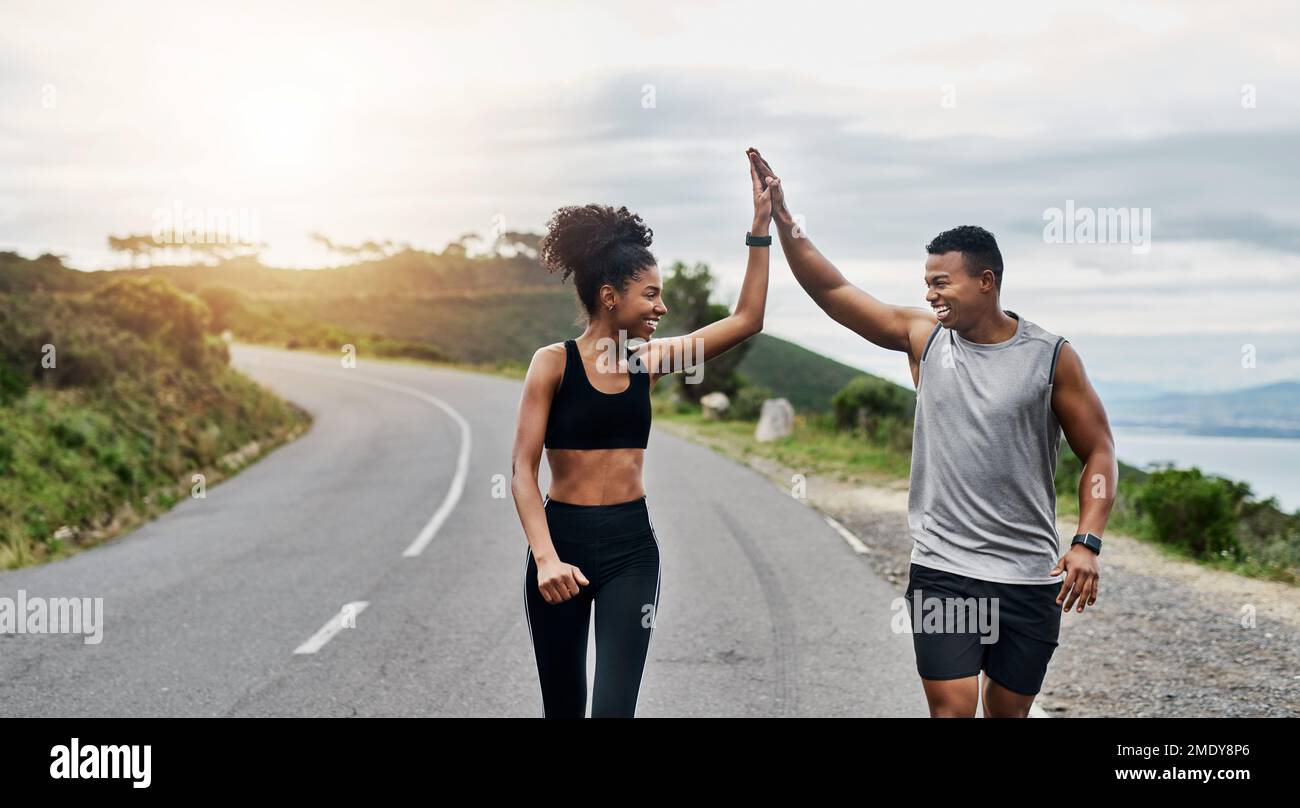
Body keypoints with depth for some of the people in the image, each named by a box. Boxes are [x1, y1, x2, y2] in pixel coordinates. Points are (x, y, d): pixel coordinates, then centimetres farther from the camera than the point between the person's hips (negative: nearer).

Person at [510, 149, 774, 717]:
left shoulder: (649, 361, 3)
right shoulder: (553, 362, -8)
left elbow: (745, 321, 3)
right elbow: (522, 469, -12)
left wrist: (761, 224, -1)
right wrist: (545, 557, -24)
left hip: (631, 546, 2)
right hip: (562, 540, -2)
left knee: (615, 705, -8)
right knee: (562, 705, 10)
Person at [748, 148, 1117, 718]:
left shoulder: (1051, 357, -3)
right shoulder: (924, 336, 1)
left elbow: (1099, 452, 0)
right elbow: (831, 290, -2)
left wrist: (1087, 542, -11)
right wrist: (782, 219, -10)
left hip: (1032, 575, 0)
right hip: (942, 569, 0)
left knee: (1009, 711, 12)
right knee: (952, 707, -5)